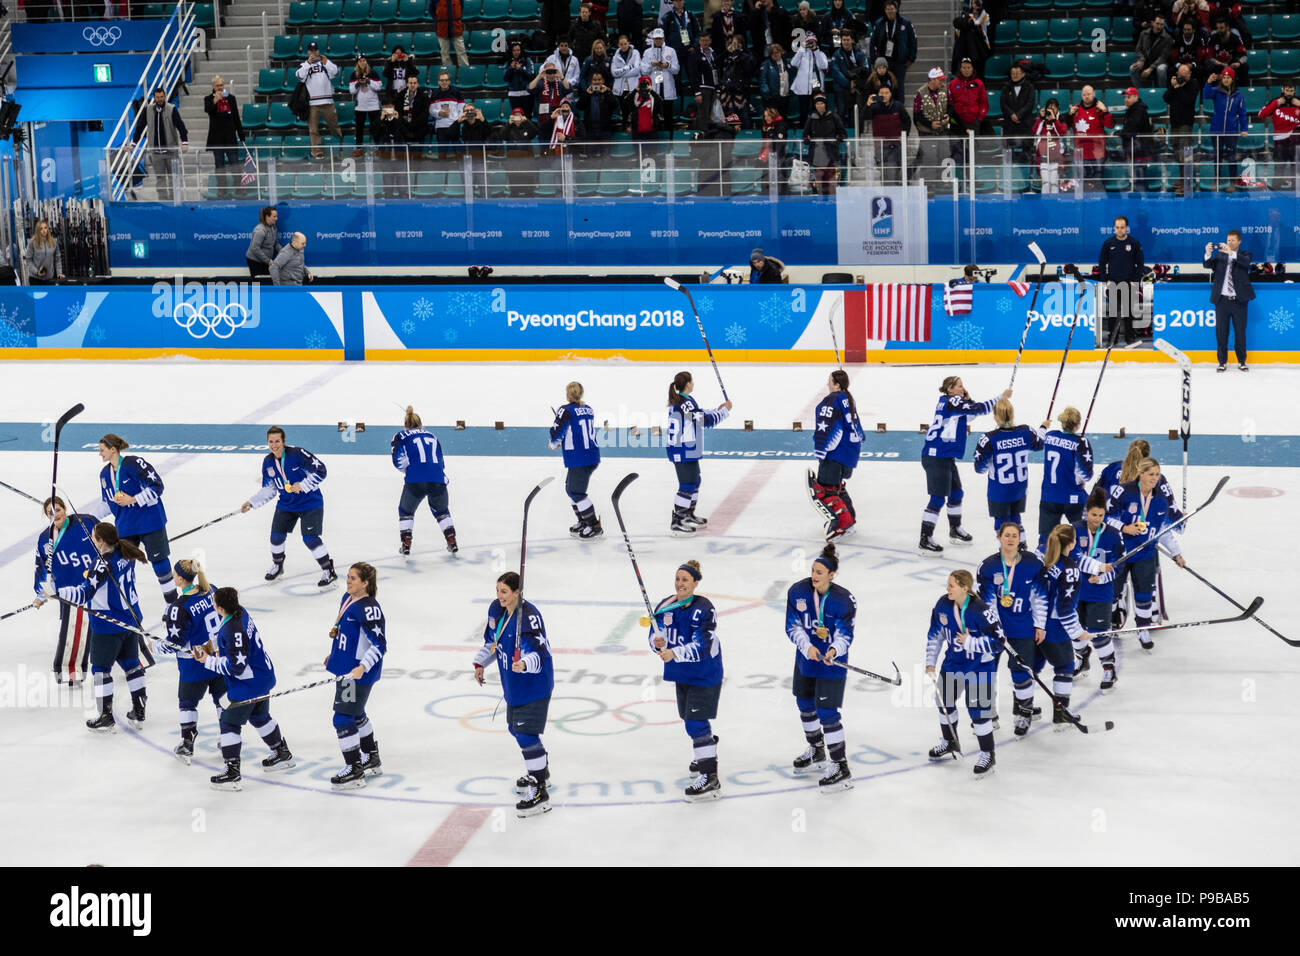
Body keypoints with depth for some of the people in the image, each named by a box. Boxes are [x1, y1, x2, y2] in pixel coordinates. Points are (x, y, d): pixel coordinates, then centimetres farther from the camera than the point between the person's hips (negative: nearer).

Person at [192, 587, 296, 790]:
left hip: (248, 685, -10)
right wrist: (218, 652, 8)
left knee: (230, 722, -2)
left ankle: (232, 774, -2)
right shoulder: (240, 612, -2)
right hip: (263, 676, 10)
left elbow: (236, 666, -27)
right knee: (260, 717, 28)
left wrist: (209, 661, -18)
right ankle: (283, 754, 44)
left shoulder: (232, 630, -30)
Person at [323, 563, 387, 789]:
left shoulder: (369, 608, -21)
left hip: (359, 673, -10)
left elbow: (379, 644, -24)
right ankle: (372, 761, 38)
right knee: (356, 715, 22)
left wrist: (362, 668, -32)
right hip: (345, 668, 10)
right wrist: (334, 655, 27)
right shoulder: (347, 599, 8)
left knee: (344, 718, -10)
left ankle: (354, 771, -2)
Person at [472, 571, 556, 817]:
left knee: (527, 734, -13)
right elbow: (491, 640, 18)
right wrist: (480, 663, 12)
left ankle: (540, 794, -8)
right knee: (515, 728, 23)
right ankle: (540, 771, 46)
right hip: (513, 684, 9)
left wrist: (525, 664, -52)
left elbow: (538, 653, -33)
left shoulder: (529, 616, -26)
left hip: (534, 684, -9)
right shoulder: (496, 609, 0)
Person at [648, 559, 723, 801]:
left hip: (705, 675, -7)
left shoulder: (703, 609, -20)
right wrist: (658, 643, -23)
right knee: (690, 718, 21)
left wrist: (674, 653, -38)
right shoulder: (665, 607, 0)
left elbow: (701, 647, -27)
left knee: (696, 723, -13)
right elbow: (656, 637, 1)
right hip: (682, 674, 8)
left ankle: (710, 779, -12)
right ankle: (704, 756, 47)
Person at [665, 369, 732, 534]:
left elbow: (698, 416, 22)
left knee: (695, 481, 22)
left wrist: (717, 410, 16)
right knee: (688, 485, -7)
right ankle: (676, 522, -5)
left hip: (687, 450, 11)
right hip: (683, 451, -11)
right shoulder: (686, 402, -20)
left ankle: (689, 515, 35)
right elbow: (706, 421, -19)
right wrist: (725, 410, -7)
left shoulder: (678, 400, 11)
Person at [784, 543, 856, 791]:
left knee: (827, 711, -10)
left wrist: (833, 651, -36)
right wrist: (807, 646, -22)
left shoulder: (843, 599, -19)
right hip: (805, 658, 6)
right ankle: (817, 753, 44)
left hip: (831, 662, -6)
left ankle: (841, 769, -4)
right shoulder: (798, 591, -9)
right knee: (805, 704, 20)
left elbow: (845, 634, -16)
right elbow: (793, 625, -6)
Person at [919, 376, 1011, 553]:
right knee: (938, 498, -8)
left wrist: (967, 398, 3)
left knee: (956, 493, 22)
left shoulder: (947, 402, 12)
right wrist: (1001, 398, -13)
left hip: (946, 457, 10)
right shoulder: (951, 402, -15)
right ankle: (925, 539, -6)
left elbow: (970, 412, 21)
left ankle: (955, 529, 38)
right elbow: (979, 409, -20)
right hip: (936, 457, -10)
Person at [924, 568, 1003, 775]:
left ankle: (987, 754, 12)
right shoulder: (943, 604, -8)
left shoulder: (981, 611, -26)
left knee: (978, 709, -5)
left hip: (979, 666, -7)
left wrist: (970, 642, -26)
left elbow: (998, 641, -22)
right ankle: (950, 742, 42)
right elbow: (935, 634, 6)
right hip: (953, 662, 7)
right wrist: (930, 662, 6)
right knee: (945, 701, 18)